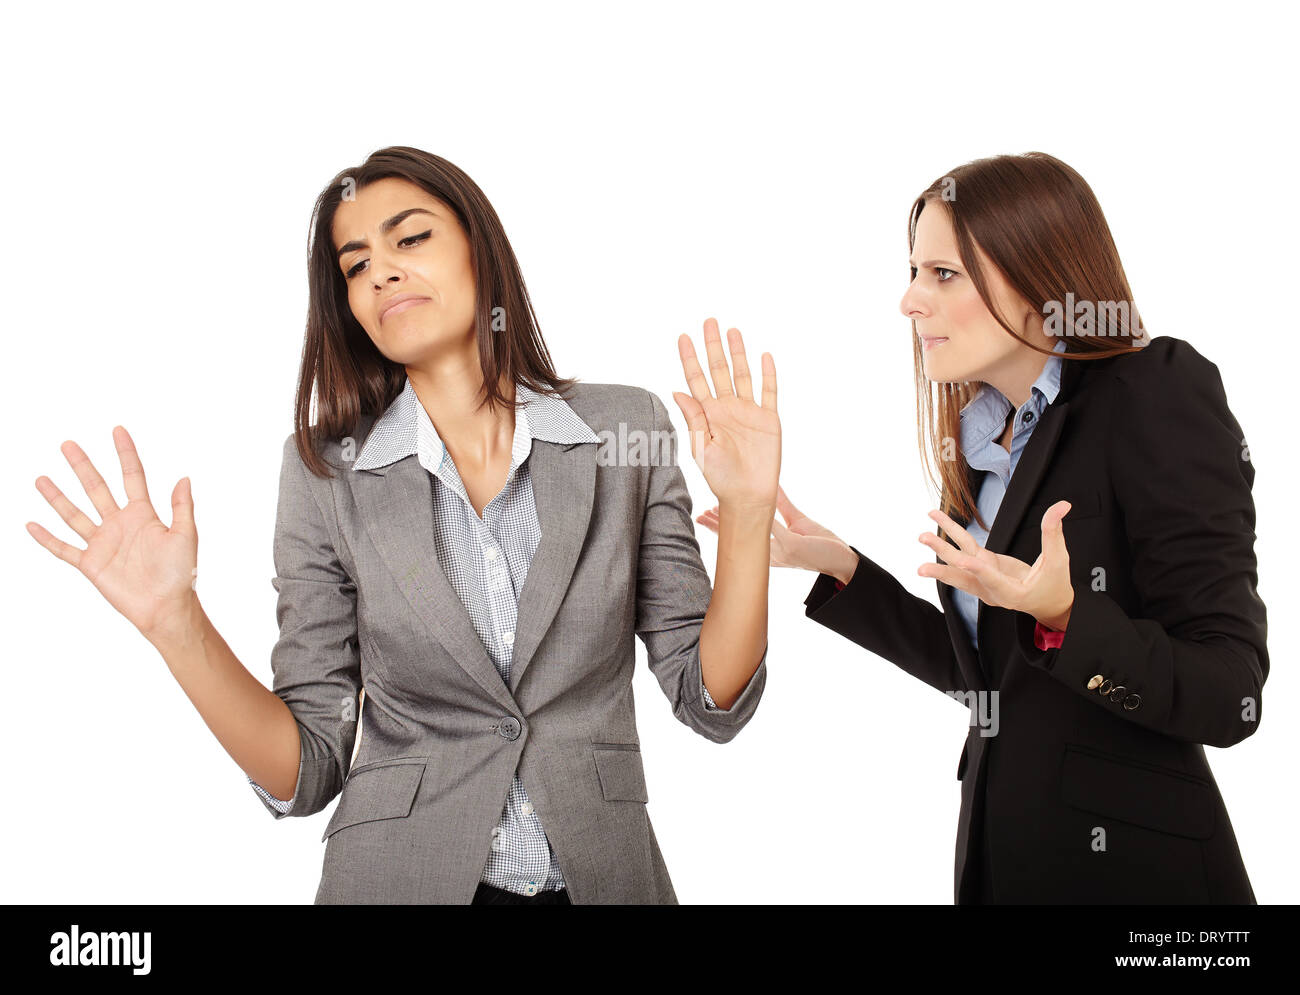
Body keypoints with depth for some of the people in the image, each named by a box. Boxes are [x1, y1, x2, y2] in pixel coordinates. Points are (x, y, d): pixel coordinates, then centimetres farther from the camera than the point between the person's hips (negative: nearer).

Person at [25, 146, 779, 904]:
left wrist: (747, 513, -17)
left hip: (607, 872, 1)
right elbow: (308, 772, -7)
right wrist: (174, 620, -20)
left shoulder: (626, 429, -5)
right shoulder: (326, 472, -5)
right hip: (402, 876, 0)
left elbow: (711, 701, -5)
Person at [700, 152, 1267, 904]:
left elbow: (1228, 698, -17)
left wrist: (1059, 614, -31)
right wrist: (837, 566, 7)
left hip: (1133, 867, -7)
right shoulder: (986, 433, 7)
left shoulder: (1163, 398, -14)